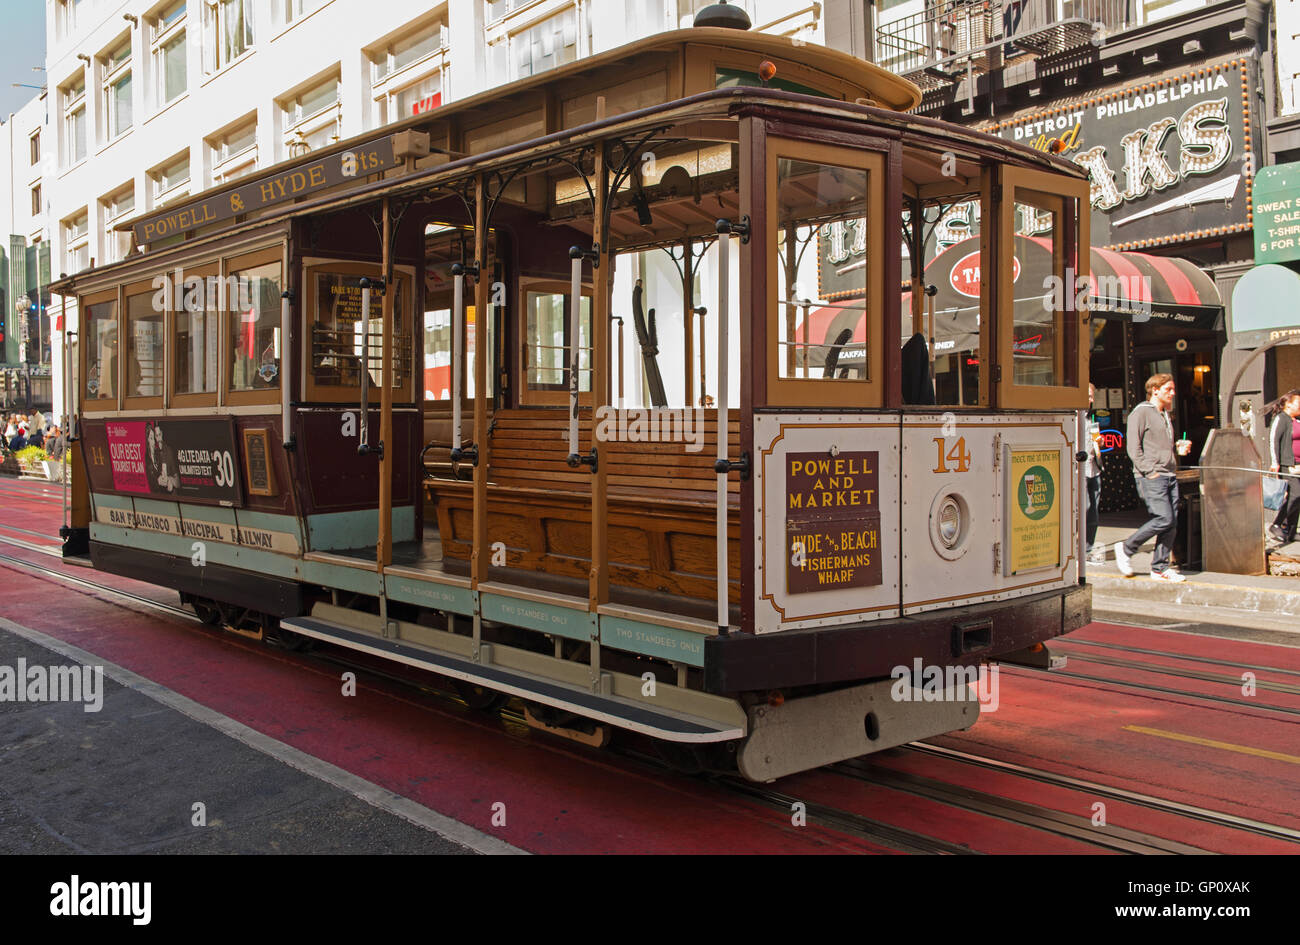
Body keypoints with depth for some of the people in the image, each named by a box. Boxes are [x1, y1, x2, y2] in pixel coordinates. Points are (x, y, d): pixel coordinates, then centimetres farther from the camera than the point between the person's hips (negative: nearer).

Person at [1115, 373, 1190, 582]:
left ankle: (1160, 567, 8)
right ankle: (1126, 548, 1)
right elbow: (1134, 448, -11)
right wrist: (1150, 471, -17)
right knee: (1164, 519, -16)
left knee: (1172, 523, 2)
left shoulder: (1166, 415, 22)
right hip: (1151, 477, -8)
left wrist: (1179, 448, 11)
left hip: (1170, 475, 8)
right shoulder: (1141, 412, -5)